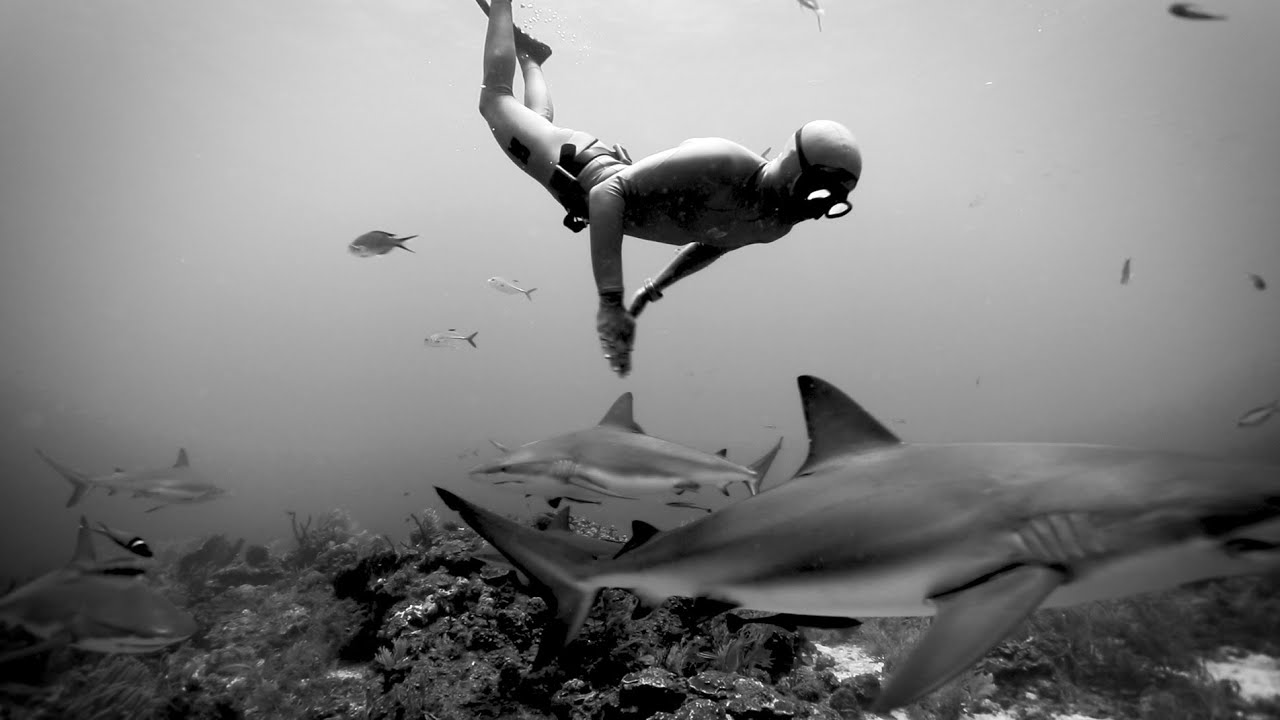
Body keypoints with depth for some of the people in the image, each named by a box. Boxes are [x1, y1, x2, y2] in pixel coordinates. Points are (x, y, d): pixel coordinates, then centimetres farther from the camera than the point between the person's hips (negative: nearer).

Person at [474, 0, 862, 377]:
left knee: (540, 121, 35)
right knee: (494, 96, 17)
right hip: (578, 168, -5)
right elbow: (607, 192, -41)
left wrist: (652, 289, 6)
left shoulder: (778, 224, -17)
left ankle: (530, 57, 55)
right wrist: (610, 299, -48)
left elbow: (713, 243, 5)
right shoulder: (721, 163, -42)